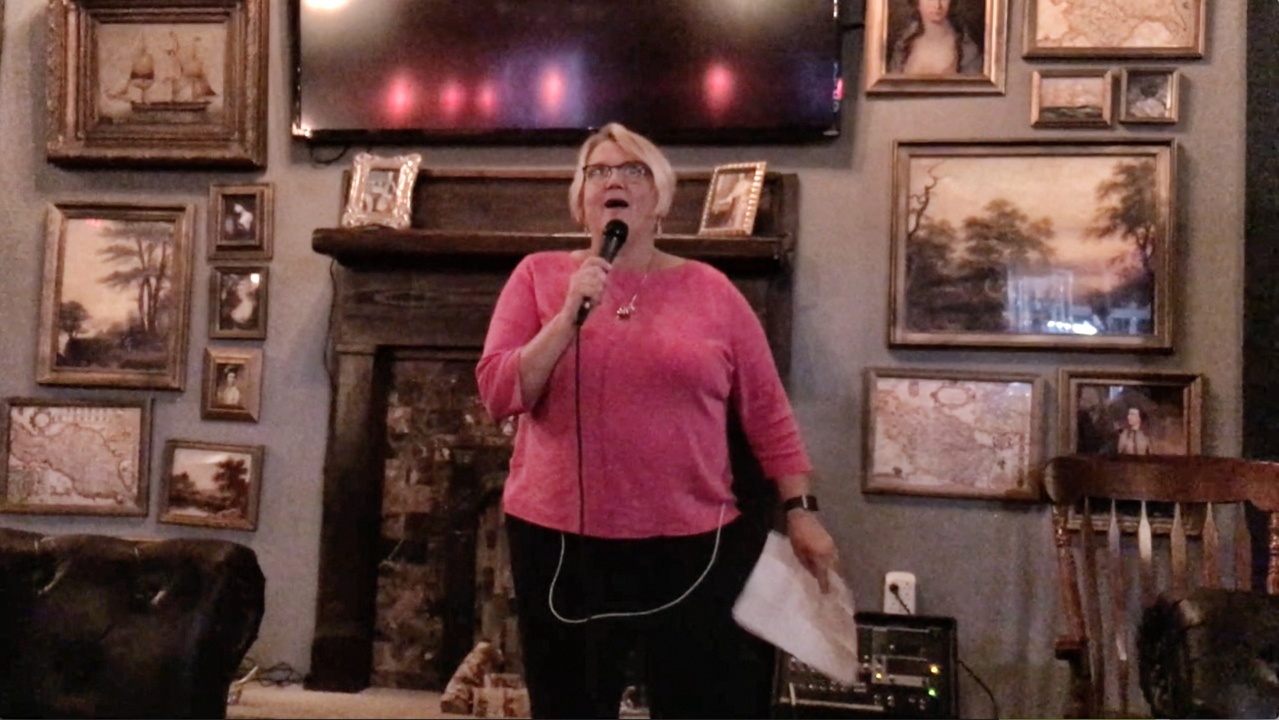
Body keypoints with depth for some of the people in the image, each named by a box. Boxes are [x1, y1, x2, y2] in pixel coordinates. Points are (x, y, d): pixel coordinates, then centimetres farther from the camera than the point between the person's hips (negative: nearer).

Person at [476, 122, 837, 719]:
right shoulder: (539, 276, 3)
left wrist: (799, 510, 2)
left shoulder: (711, 290, 3)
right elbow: (499, 394, -7)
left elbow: (767, 415, 6)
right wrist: (571, 314, -15)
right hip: (558, 542, 0)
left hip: (693, 547, 0)